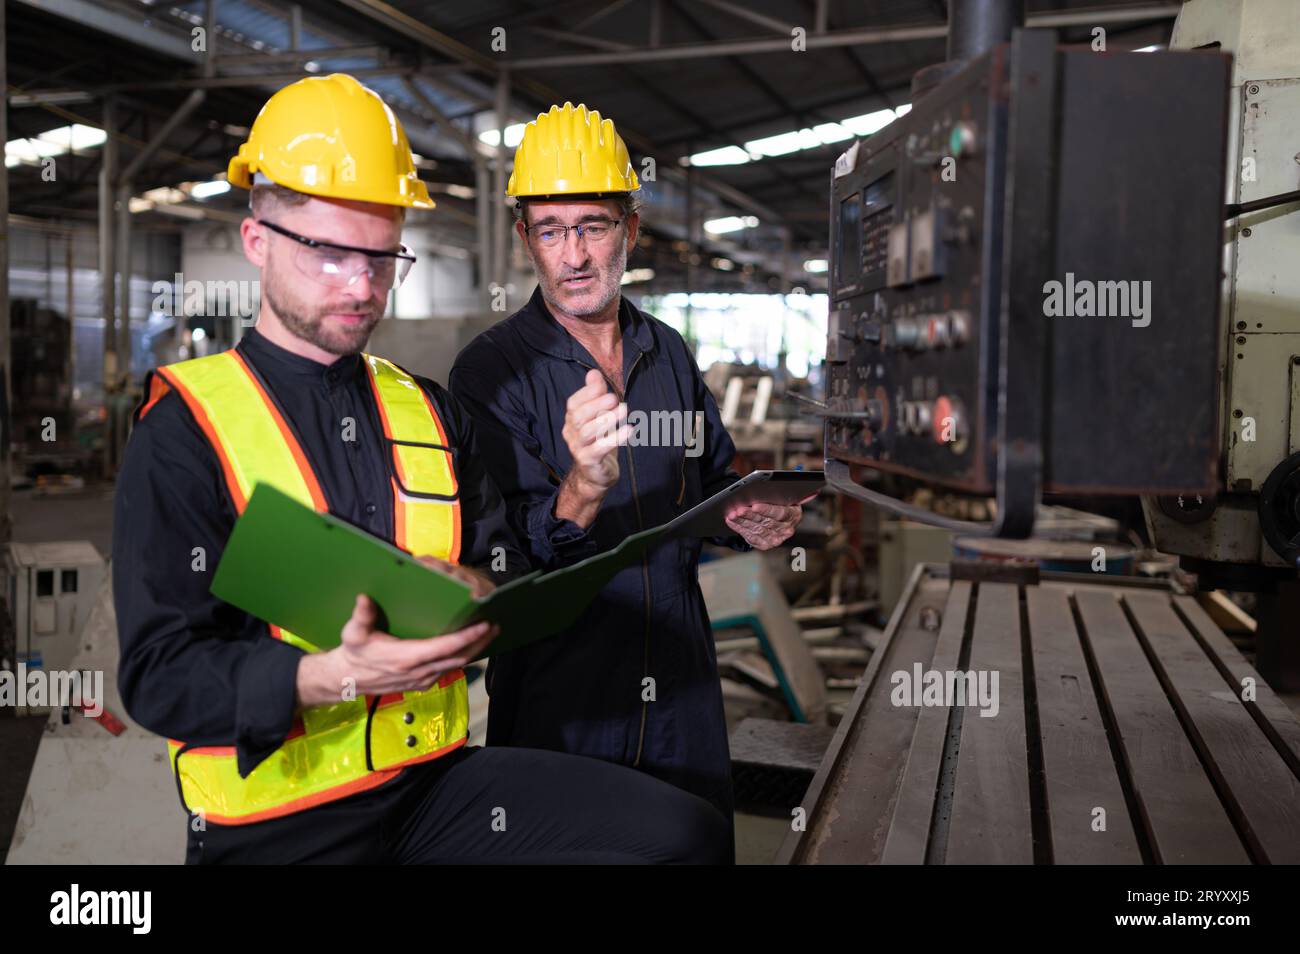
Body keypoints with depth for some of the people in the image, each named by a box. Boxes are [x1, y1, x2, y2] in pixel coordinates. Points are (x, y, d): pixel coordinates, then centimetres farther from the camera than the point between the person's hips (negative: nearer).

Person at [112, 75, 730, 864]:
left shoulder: (431, 412, 13)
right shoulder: (187, 424, -4)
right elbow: (160, 675, -10)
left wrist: (469, 592, -8)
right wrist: (336, 675, -26)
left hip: (438, 779, 4)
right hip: (279, 820, -3)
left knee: (688, 833, -16)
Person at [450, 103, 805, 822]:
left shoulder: (670, 354, 6)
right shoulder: (490, 371, -12)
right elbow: (508, 560, -20)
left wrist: (745, 519, -3)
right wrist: (582, 493, -39)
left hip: (683, 690, 5)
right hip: (557, 698, -4)